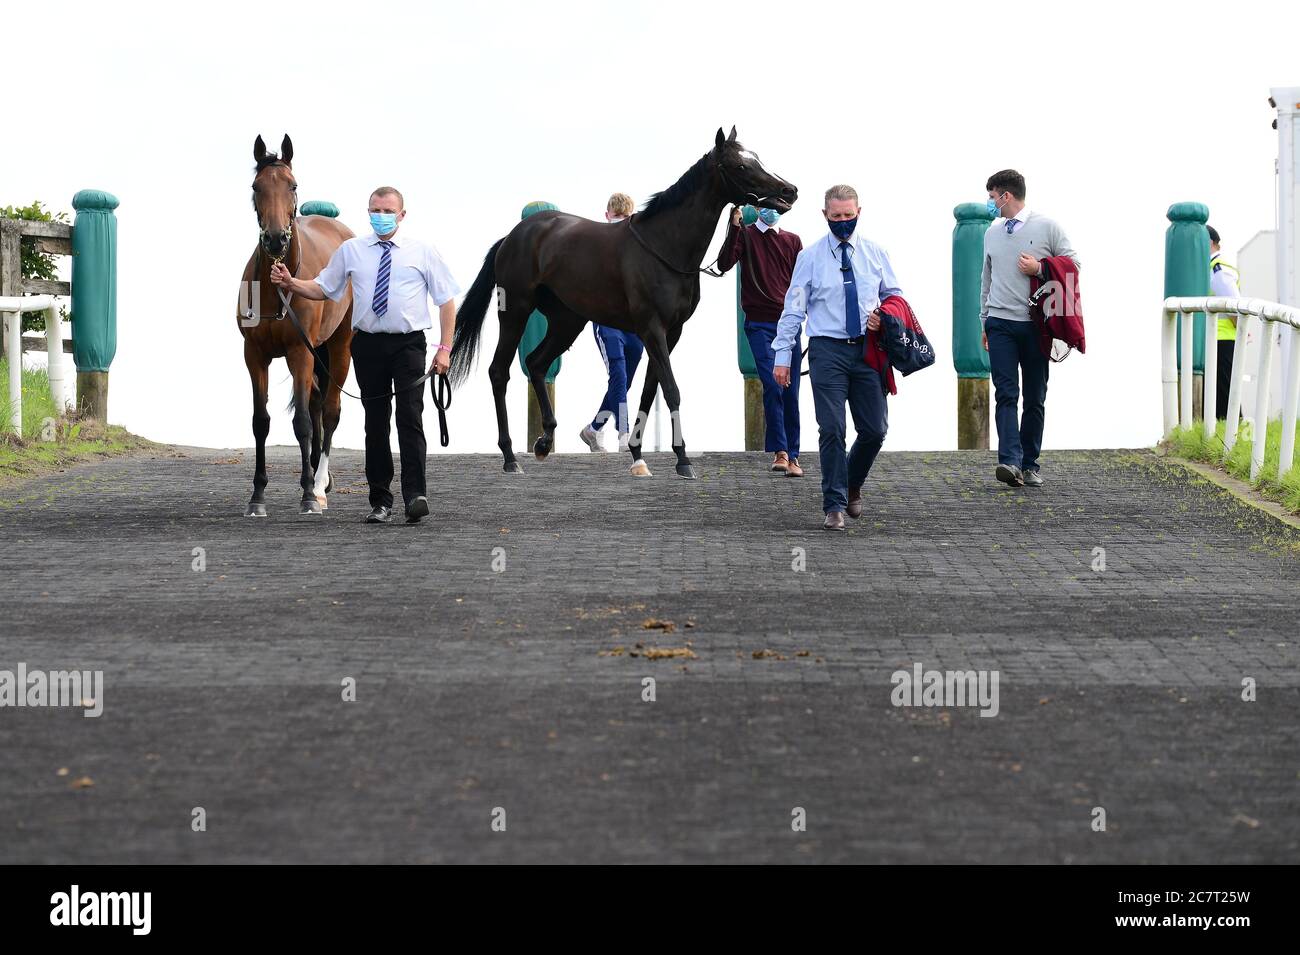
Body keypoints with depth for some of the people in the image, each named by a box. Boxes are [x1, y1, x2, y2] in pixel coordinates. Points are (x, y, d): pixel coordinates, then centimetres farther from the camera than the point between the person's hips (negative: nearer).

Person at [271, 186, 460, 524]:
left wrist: (445, 348, -4)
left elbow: (446, 300, 5)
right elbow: (322, 288, 13)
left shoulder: (422, 252, 4)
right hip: (367, 345, 2)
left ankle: (415, 495, -20)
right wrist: (290, 282, -7)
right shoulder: (351, 251, 9)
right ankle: (380, 502, 12)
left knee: (410, 417, -14)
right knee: (375, 422, 6)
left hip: (408, 344, -2)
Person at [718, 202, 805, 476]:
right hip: (760, 324, -3)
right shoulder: (745, 235, 6)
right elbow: (724, 263, -11)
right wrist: (734, 227, -19)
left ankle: (792, 455, 8)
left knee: (791, 392, 2)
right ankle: (779, 451, -11)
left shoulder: (793, 241, 15)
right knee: (772, 386, -14)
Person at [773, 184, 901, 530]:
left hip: (867, 348, 3)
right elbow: (793, 309, 3)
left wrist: (886, 317, -5)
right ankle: (835, 505, -2)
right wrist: (782, 355, -2)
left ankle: (852, 486, 28)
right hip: (828, 350, -3)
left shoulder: (875, 253, 8)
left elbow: (894, 293, 19)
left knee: (874, 429, 2)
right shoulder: (810, 257, 2)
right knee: (831, 429, -8)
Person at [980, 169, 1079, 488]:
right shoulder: (992, 232, 13)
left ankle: (1029, 465, 10)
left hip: (1036, 325, -2)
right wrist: (984, 320, 21)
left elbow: (1073, 264, 2)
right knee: (1006, 393, -12)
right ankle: (1010, 461, -23)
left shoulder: (1046, 227, 0)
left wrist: (1040, 268, -12)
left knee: (1035, 398, 3)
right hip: (1001, 323, 2)